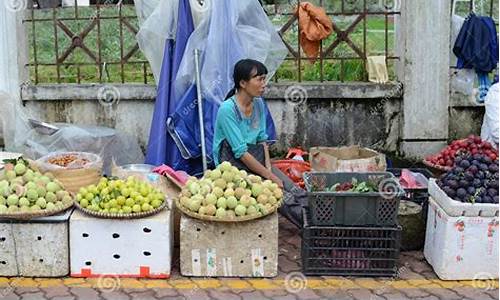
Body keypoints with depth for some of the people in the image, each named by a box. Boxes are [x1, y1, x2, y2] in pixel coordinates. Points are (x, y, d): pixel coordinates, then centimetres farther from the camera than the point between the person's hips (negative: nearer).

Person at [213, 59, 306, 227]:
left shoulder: (259, 103, 5)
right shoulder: (227, 109, -19)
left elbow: (262, 139, 12)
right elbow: (241, 152, -20)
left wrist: (268, 167, -4)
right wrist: (269, 176, -19)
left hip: (256, 160, 7)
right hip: (233, 164, -7)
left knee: (297, 192, -15)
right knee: (282, 198, -24)